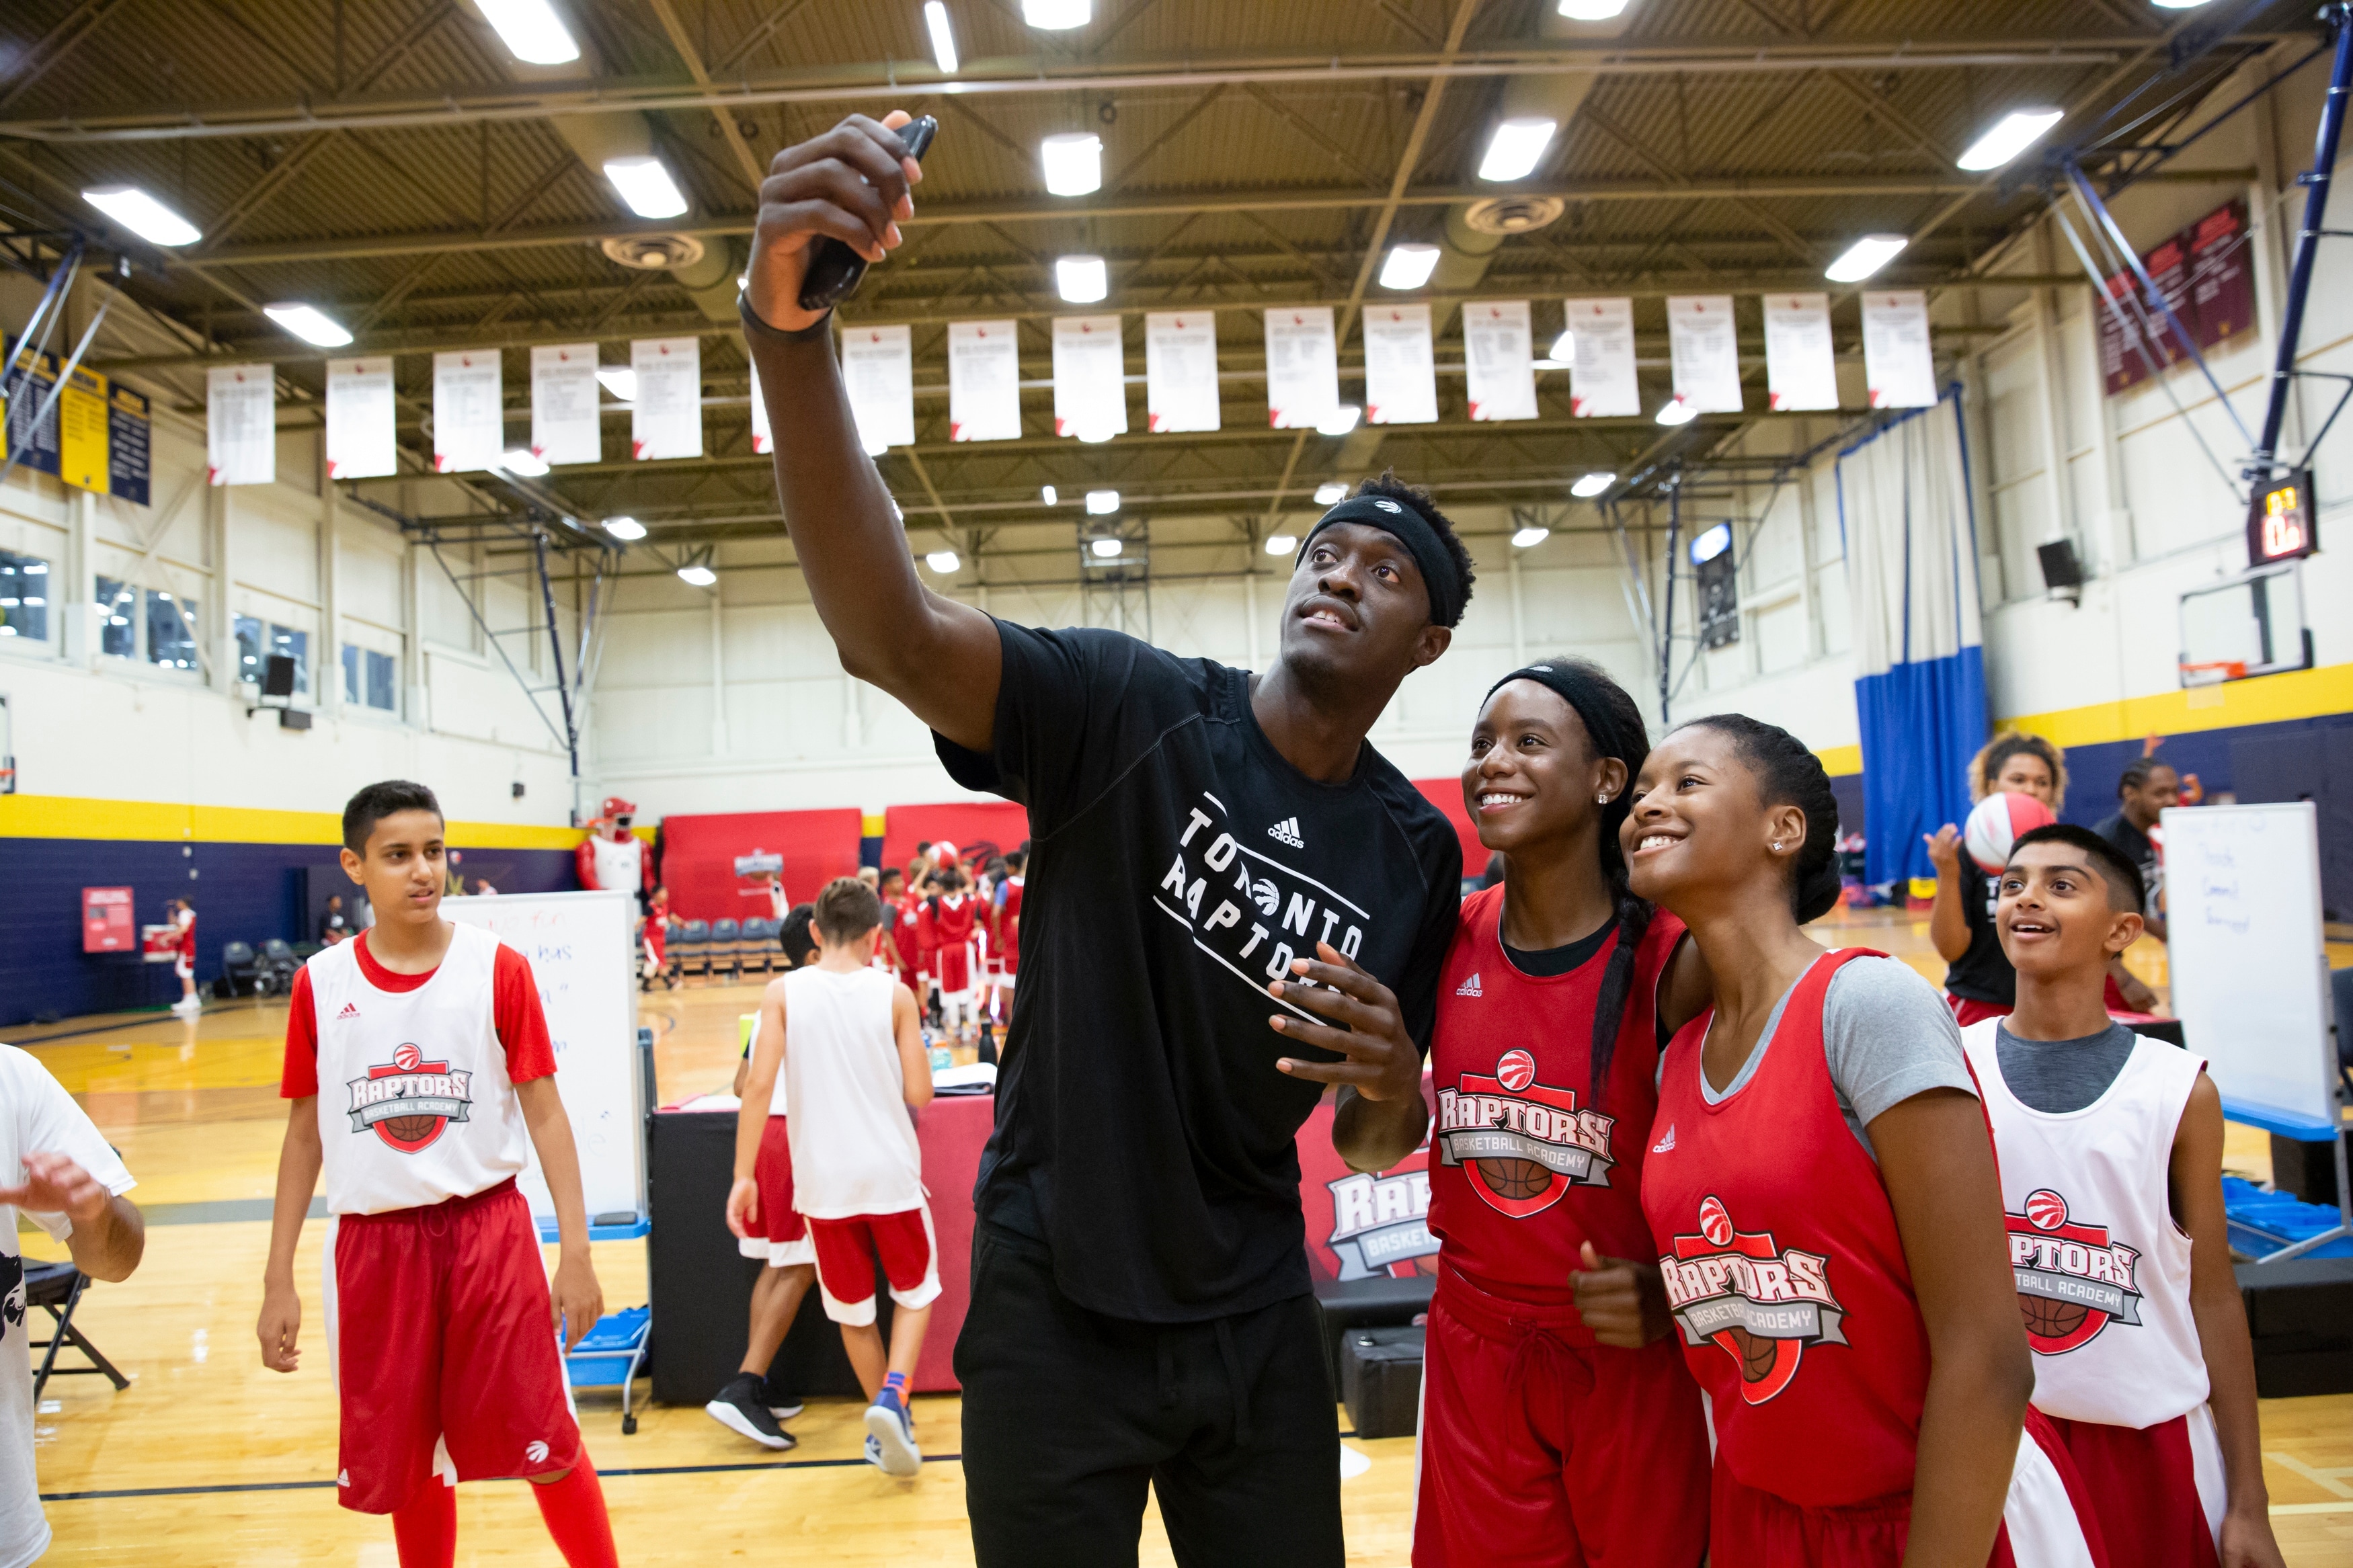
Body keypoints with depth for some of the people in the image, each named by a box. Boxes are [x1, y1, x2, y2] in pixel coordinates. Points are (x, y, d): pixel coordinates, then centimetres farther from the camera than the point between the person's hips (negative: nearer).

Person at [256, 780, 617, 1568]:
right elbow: (305, 1135, 8)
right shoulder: (320, 983, 0)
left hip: (487, 1229, -2)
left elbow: (544, 1113, -4)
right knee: (406, 1462, 13)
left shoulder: (498, 968, -5)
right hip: (373, 1242, 2)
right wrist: (278, 1282, 6)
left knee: (544, 1443, 3)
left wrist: (576, 1251, -8)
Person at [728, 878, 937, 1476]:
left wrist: (743, 1175, -9)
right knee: (915, 1292, 19)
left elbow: (758, 1082, -13)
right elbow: (919, 1093, -7)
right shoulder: (894, 995, -6)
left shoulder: (783, 993, -5)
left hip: (824, 1179, 1)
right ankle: (893, 1395, -3)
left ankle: (884, 1419, 26)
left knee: (852, 1309, 19)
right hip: (891, 1173, -1)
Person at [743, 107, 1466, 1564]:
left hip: (1255, 1317, 4)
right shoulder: (1136, 709, -14)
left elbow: (1374, 1142, 7)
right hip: (1055, 1301, -3)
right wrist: (789, 335, -47)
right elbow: (889, 633, -33)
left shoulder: (1417, 851, -2)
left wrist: (1391, 1083, -18)